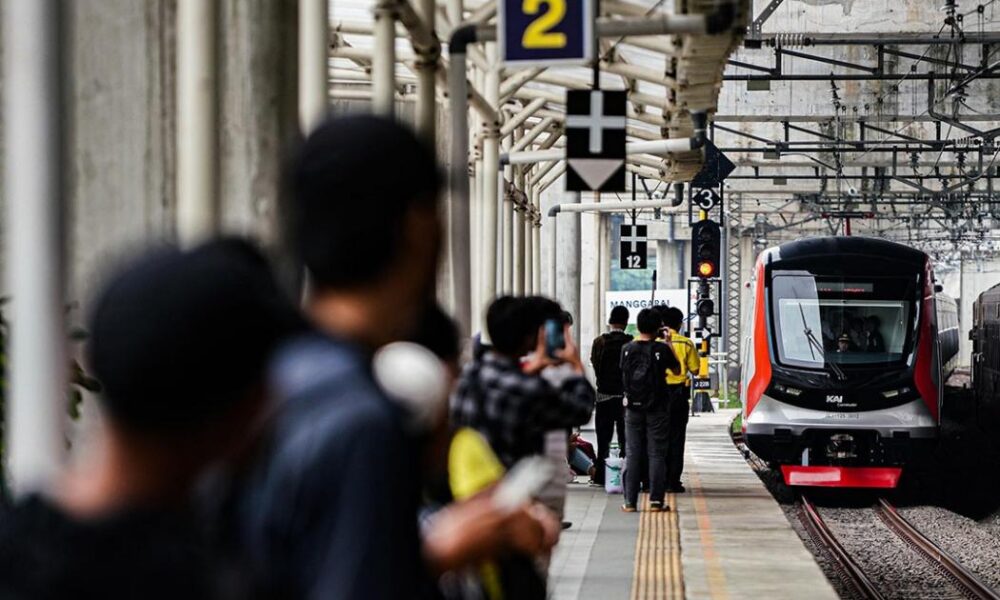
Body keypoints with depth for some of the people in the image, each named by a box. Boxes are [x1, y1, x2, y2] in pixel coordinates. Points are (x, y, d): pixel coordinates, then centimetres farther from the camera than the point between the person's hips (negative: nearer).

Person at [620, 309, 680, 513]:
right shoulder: (662, 349, -10)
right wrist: (669, 344, 11)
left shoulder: (627, 349, -2)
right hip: (657, 408, -2)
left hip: (633, 407, 2)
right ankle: (656, 500, 0)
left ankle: (630, 501, 3)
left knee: (632, 454, 6)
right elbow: (676, 370, 5)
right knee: (656, 454, 3)